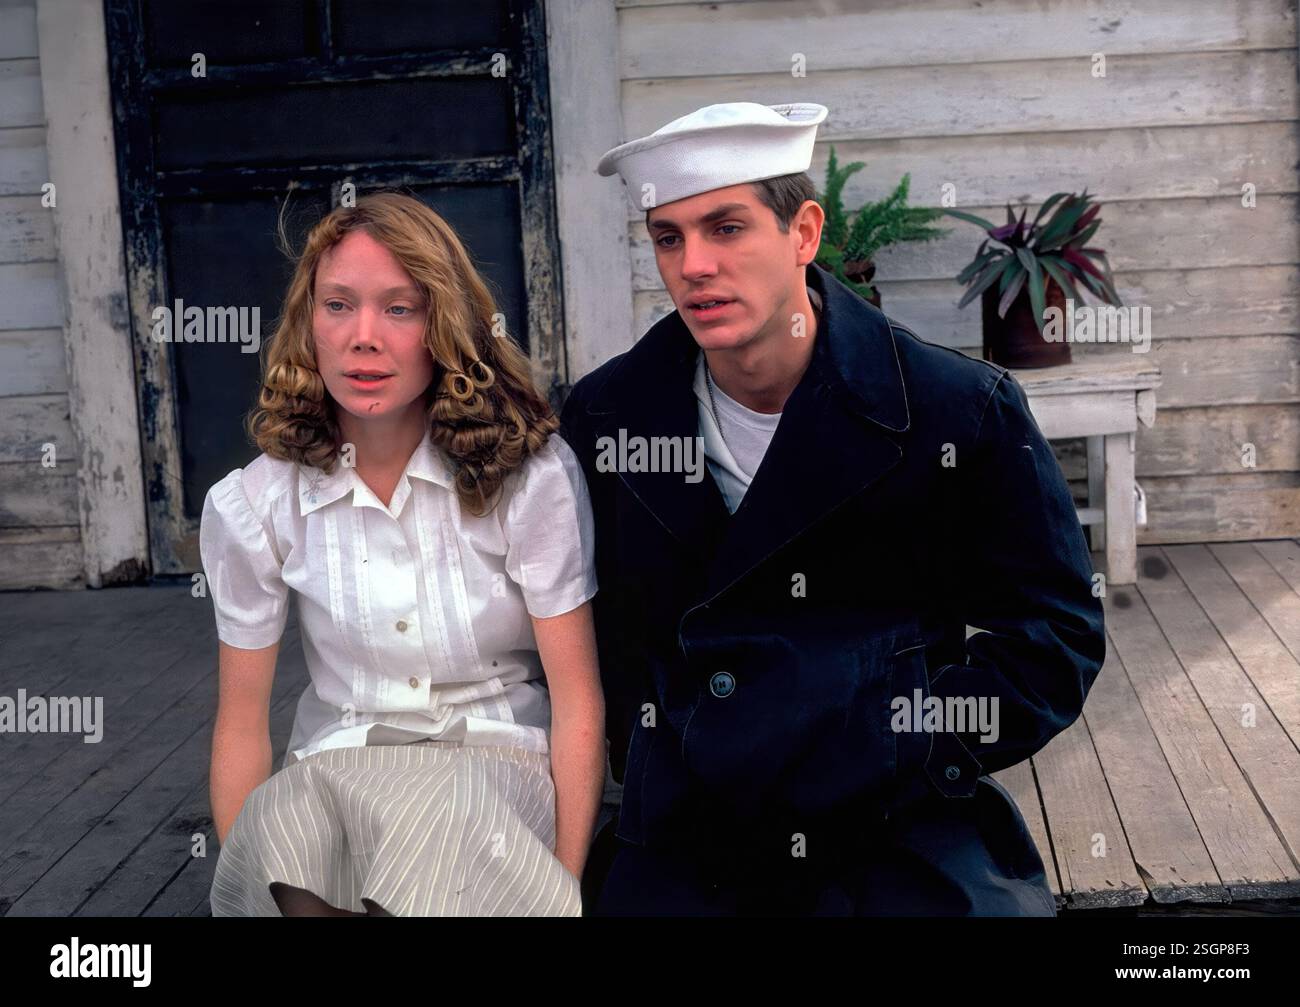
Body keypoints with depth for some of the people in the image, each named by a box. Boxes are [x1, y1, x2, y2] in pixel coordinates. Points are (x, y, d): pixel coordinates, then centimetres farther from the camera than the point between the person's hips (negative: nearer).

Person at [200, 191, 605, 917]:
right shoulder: (252, 507, -4)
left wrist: (566, 884, -15)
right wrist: (245, 872, -7)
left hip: (499, 767, -1)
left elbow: (578, 699, -9)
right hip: (332, 782, 1)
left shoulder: (533, 474, -10)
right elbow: (243, 722, 3)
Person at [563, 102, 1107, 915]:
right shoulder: (605, 416, 2)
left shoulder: (964, 411, -6)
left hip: (907, 841, -1)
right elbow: (595, 631, 14)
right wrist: (650, 770, 2)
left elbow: (1056, 637, 1)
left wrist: (899, 751, -8)